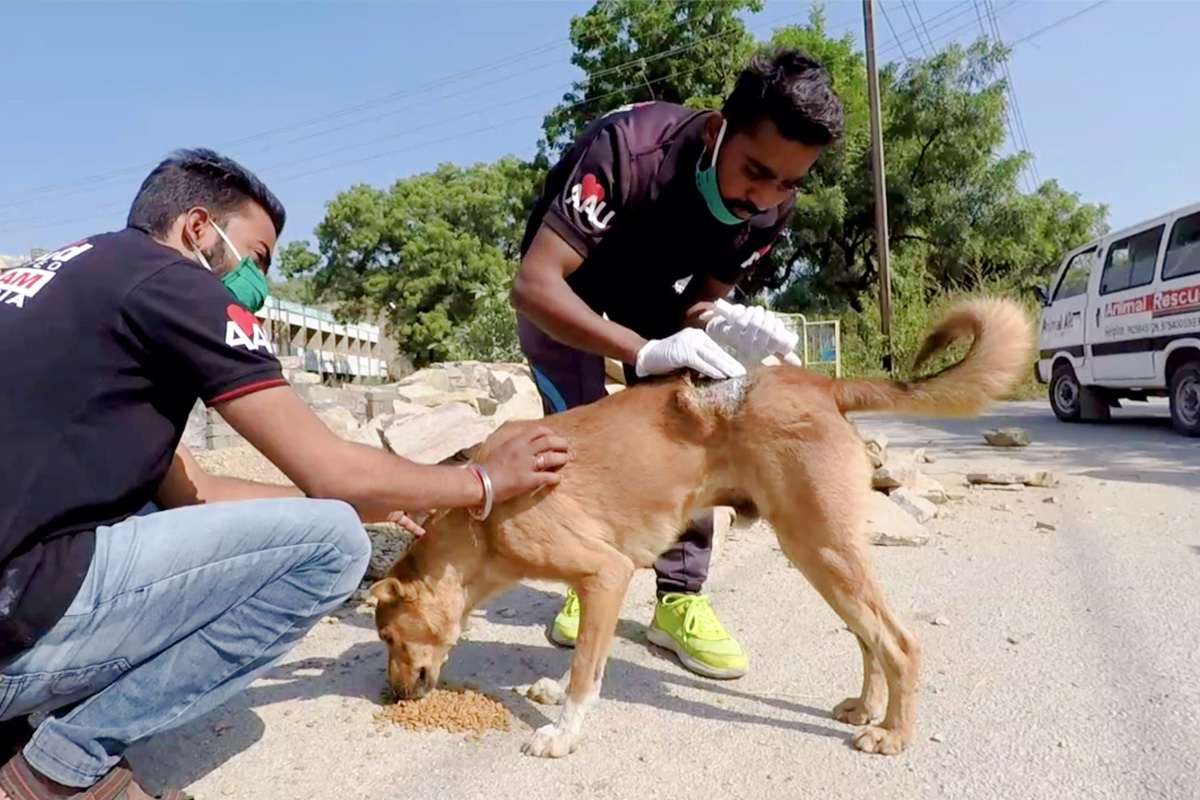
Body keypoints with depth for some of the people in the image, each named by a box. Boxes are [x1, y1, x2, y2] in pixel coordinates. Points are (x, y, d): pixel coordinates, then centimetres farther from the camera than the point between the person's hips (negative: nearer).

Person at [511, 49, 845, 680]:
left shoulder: (771, 210, -23)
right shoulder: (628, 150, -40)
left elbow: (697, 298, -14)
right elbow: (534, 284, -45)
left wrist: (720, 325, -39)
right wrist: (645, 352, -58)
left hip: (655, 294, 4)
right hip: (562, 289, -3)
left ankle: (680, 598, -5)